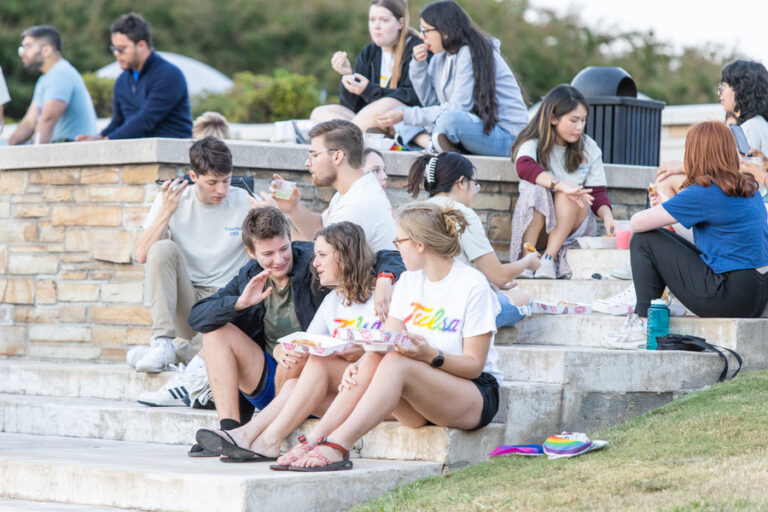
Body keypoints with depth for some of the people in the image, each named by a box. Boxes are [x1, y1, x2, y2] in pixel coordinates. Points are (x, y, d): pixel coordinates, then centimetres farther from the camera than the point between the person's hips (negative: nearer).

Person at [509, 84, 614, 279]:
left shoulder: (589, 148, 5)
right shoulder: (534, 143, -5)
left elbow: (597, 192, 3)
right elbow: (524, 167, -28)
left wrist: (607, 216, -19)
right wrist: (560, 184, -44)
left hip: (573, 224, 2)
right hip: (536, 226, -2)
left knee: (567, 195, -29)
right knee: (536, 188, -31)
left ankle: (549, 258, -31)